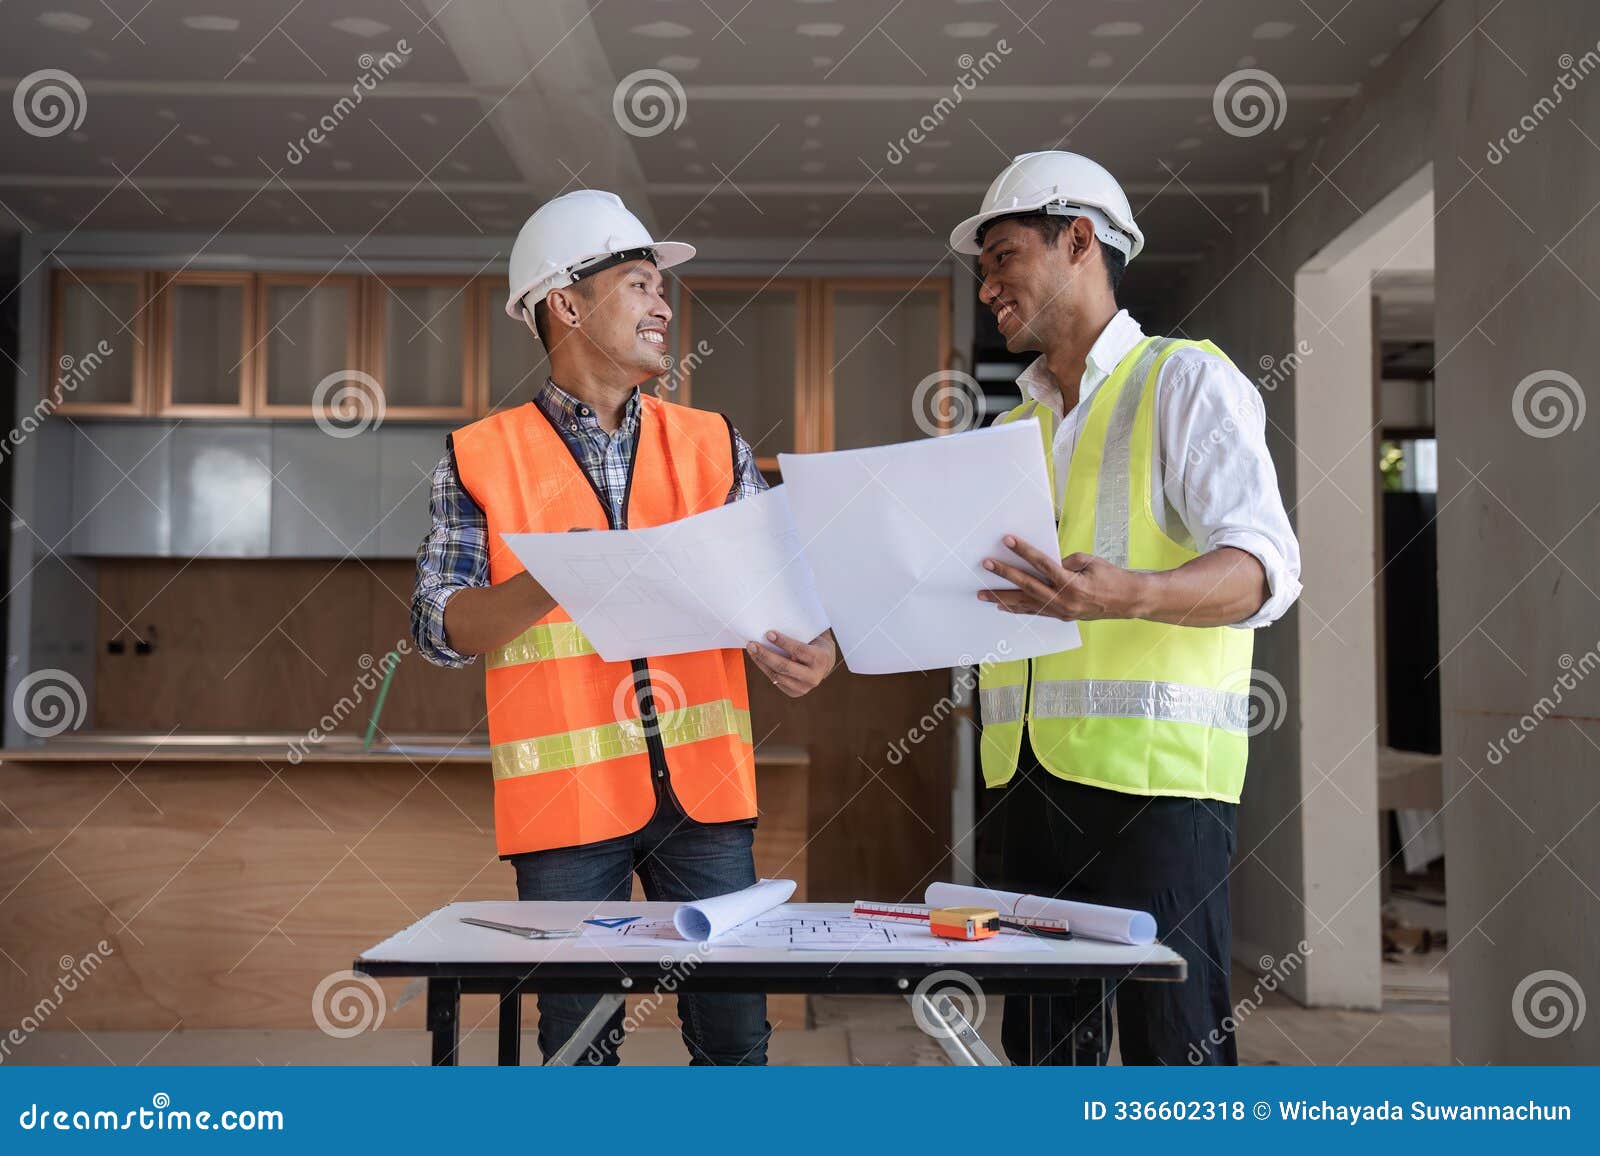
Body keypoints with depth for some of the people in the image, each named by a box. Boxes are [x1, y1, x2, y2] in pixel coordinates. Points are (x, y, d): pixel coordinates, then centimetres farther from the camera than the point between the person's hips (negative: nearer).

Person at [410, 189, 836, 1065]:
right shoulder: (482, 457, 3)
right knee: (577, 1041, 8)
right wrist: (547, 584, -21)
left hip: (703, 791, 2)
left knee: (734, 1032, 6)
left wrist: (808, 648, -15)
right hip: (565, 797, -2)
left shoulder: (711, 444, 11)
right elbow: (439, 625, -3)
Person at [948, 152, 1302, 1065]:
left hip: (1151, 768, -7)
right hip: (1030, 772, 7)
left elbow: (1264, 565, -14)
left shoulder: (1185, 381, -1)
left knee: (1173, 1041, -5)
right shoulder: (1014, 430, 21)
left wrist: (1126, 596, -32)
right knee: (1042, 1042, 11)